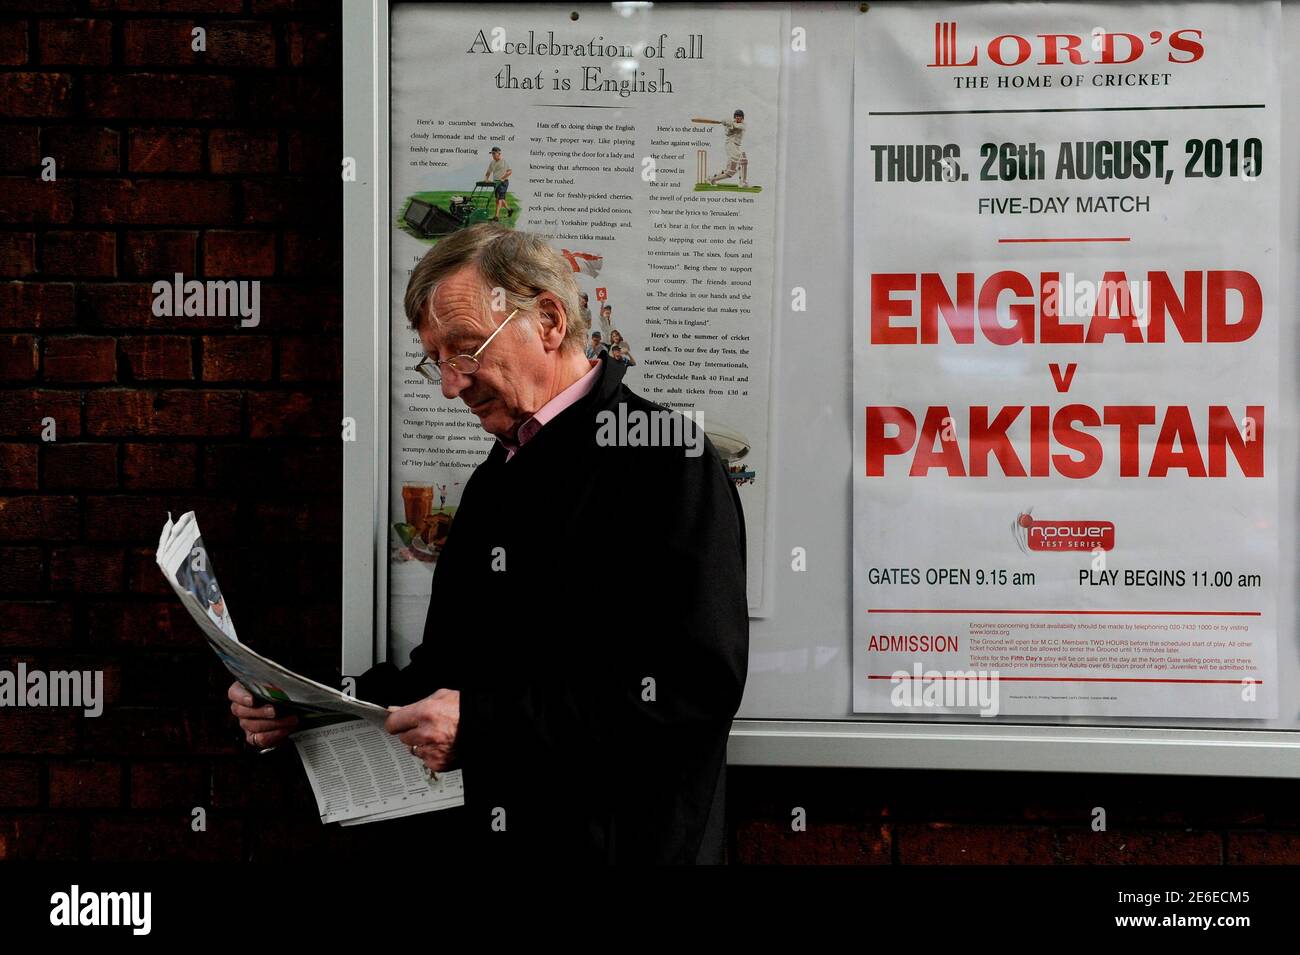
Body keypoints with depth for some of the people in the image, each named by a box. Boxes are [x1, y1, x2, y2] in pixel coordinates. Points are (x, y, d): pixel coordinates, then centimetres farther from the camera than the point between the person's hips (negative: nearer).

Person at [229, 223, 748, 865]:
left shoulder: (664, 456, -12)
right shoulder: (496, 477, 14)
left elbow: (692, 687, -21)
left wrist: (483, 725, -22)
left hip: (628, 844, -7)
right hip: (492, 837, 7)